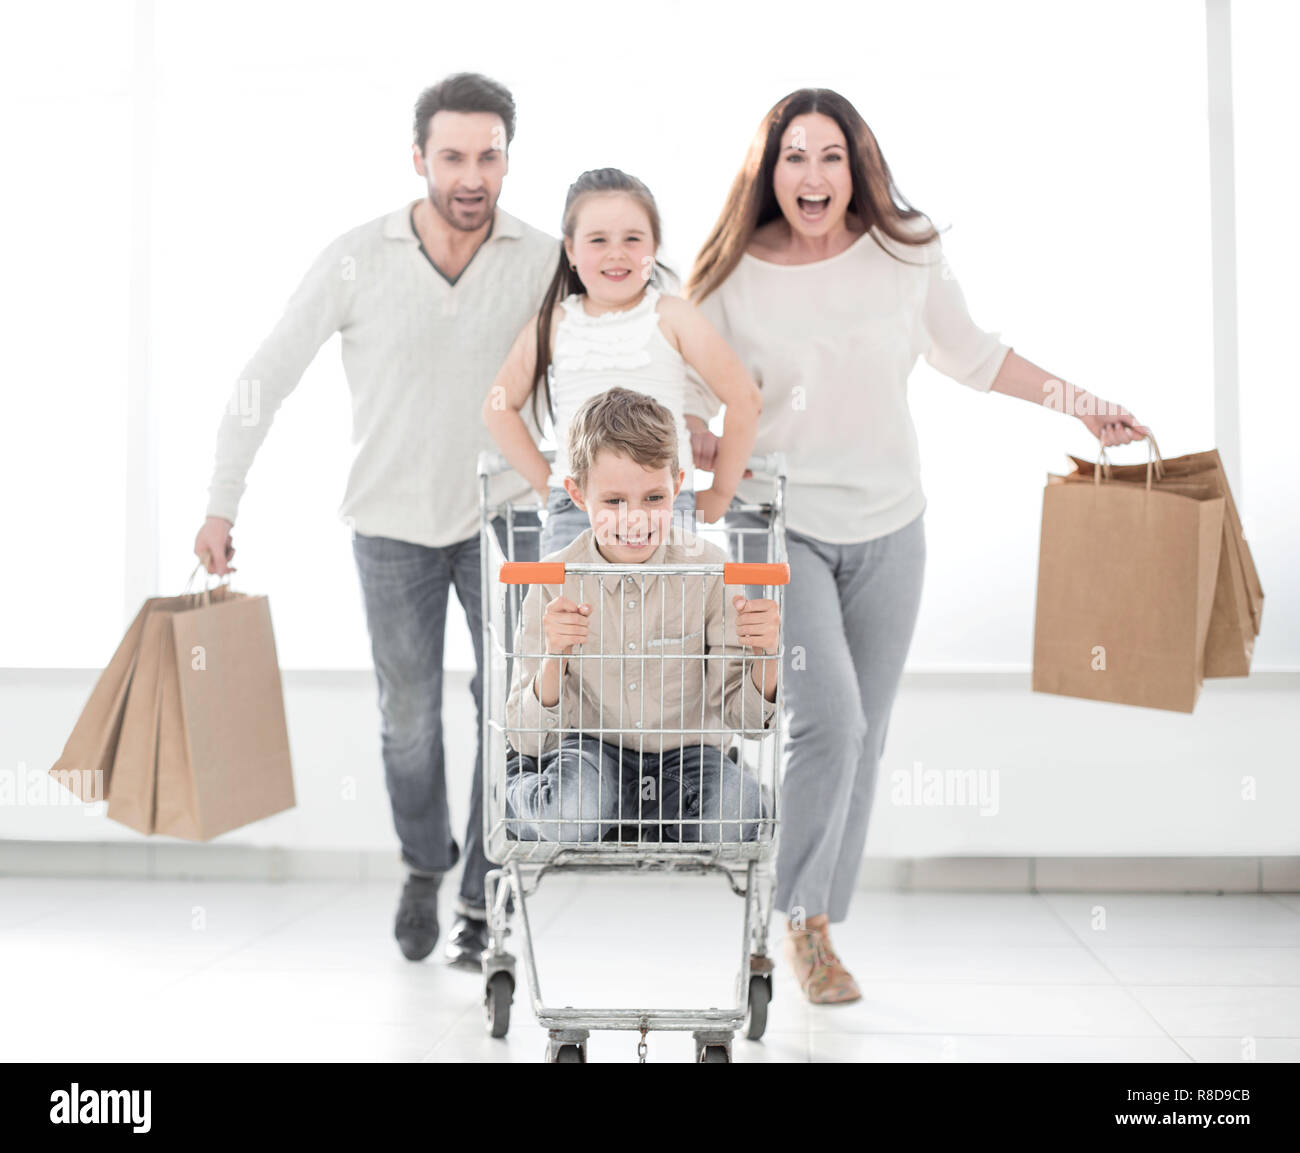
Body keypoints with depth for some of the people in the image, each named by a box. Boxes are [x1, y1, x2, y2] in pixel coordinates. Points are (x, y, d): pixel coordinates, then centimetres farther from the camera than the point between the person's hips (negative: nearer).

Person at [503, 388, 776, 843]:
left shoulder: (707, 569, -8)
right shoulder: (555, 582, -9)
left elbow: (743, 718, -4)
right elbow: (527, 738, -10)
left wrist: (765, 657, -26)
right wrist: (554, 662, -29)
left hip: (685, 758, 2)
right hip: (589, 755, -1)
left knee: (735, 802, -31)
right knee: (574, 809, -35)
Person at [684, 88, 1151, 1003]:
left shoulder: (906, 256, -2)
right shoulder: (735, 278, -7)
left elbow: (971, 353, 12)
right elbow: (694, 398, 2)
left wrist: (1077, 401, 12)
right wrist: (710, 461, -18)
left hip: (888, 529, 3)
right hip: (780, 525, -3)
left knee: (864, 737, 8)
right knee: (828, 720, -17)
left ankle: (818, 927, 22)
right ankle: (802, 918, 4)